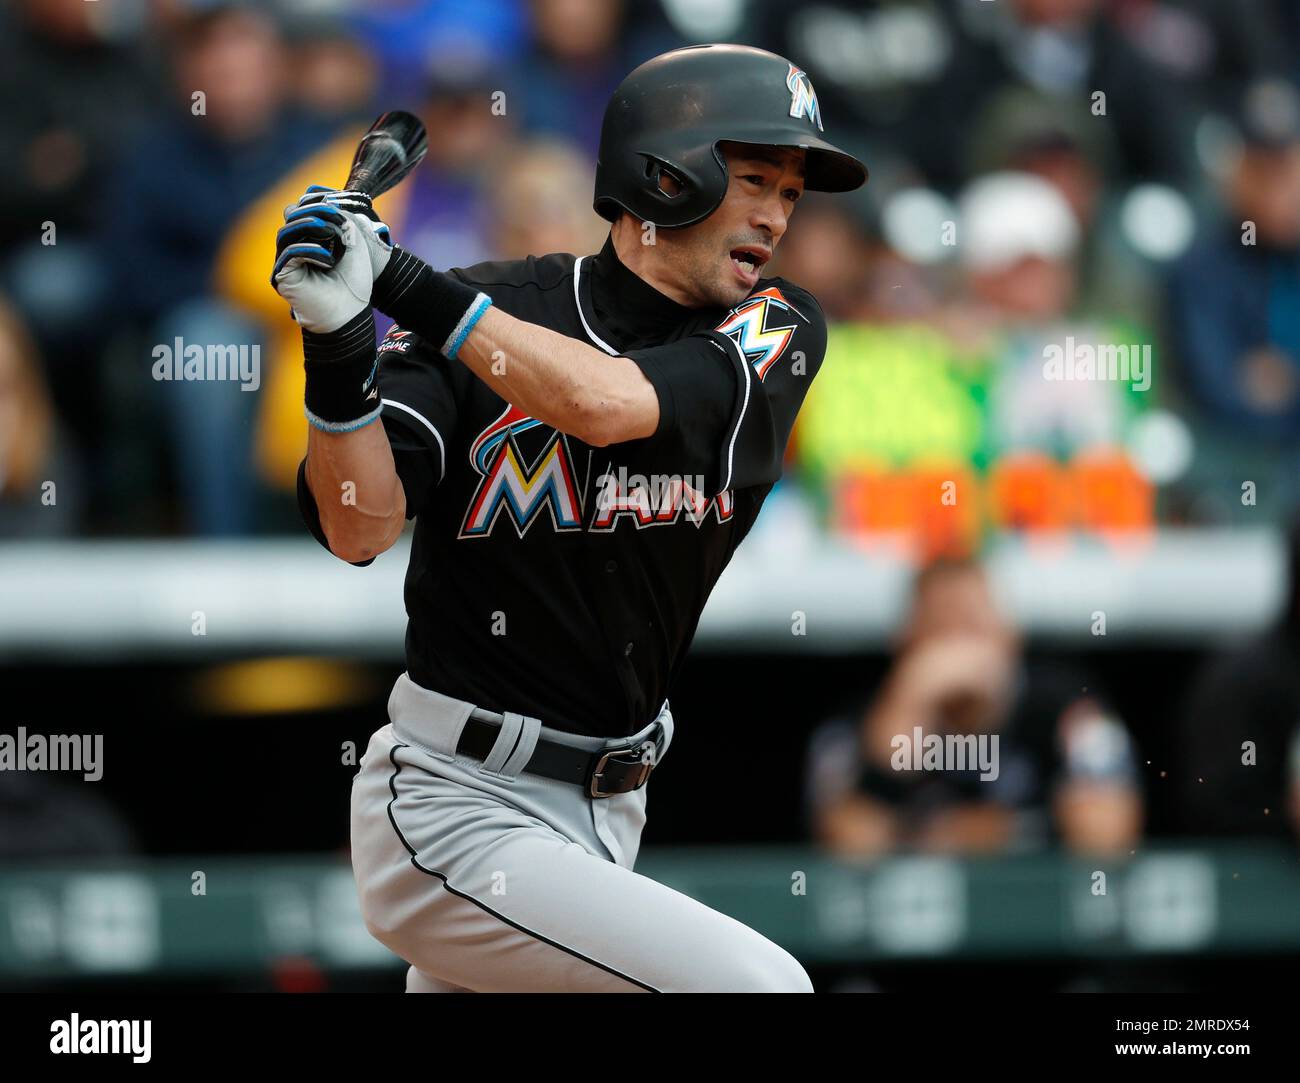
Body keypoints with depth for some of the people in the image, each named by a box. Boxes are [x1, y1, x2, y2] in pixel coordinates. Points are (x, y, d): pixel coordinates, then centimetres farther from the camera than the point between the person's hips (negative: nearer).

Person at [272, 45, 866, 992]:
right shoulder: (495, 309, -6)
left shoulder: (778, 330, -1)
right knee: (765, 986, -18)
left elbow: (608, 405, -22)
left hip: (607, 811, 5)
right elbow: (360, 529, -17)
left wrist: (403, 279, -23)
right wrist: (338, 345, -32)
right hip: (457, 814, -5)